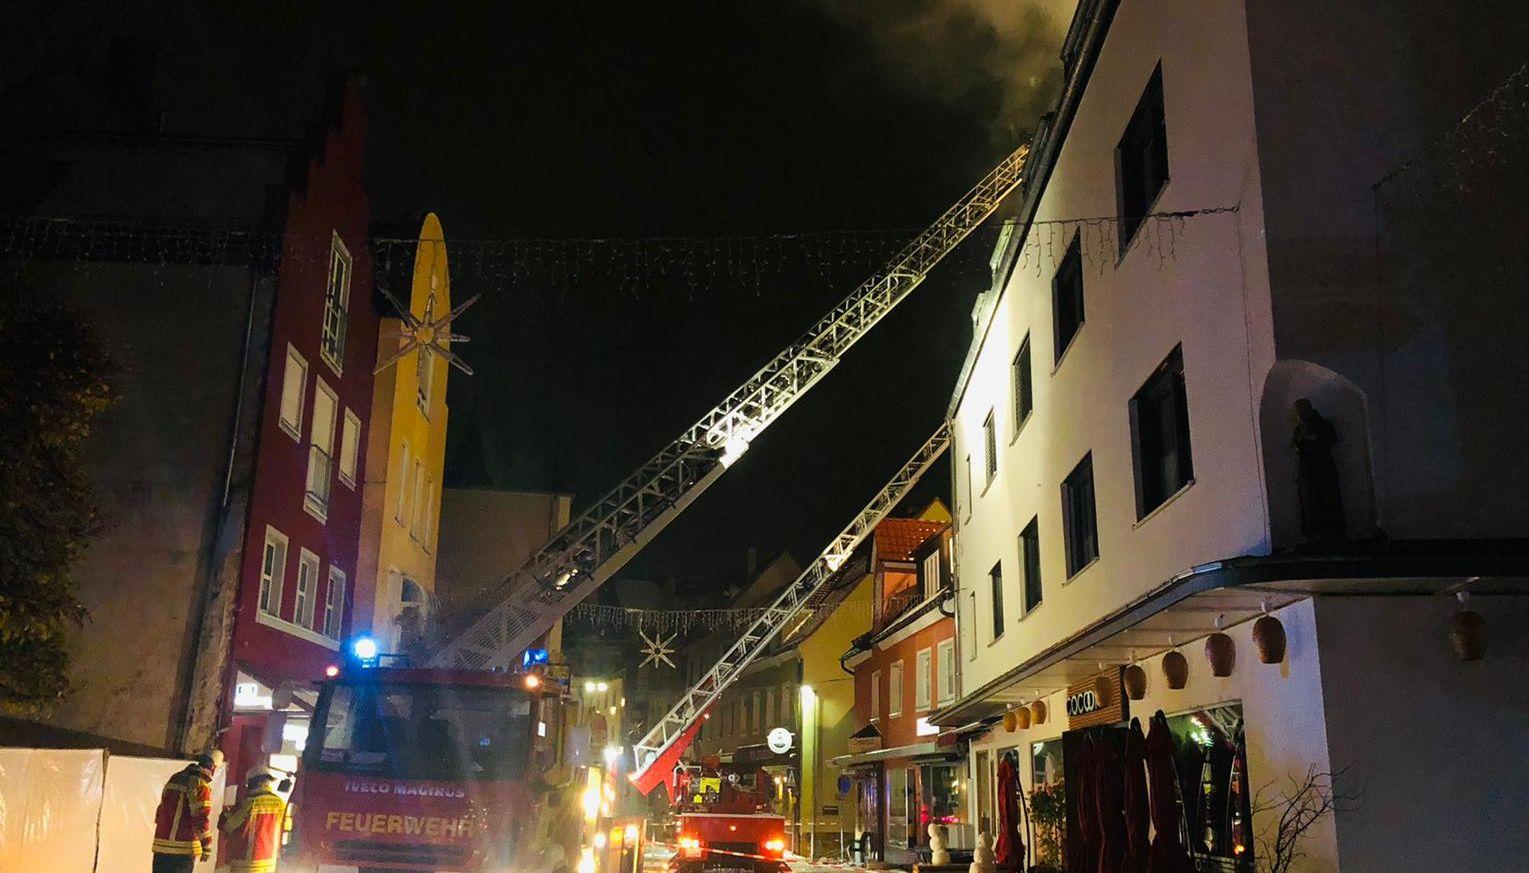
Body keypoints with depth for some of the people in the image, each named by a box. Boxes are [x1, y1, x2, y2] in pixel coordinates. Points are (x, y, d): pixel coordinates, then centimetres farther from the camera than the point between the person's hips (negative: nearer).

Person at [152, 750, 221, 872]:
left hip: (161, 844, 7)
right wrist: (207, 847, -9)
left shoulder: (174, 779, 13)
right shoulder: (201, 785, -12)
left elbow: (160, 811, 20)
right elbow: (202, 818, -16)